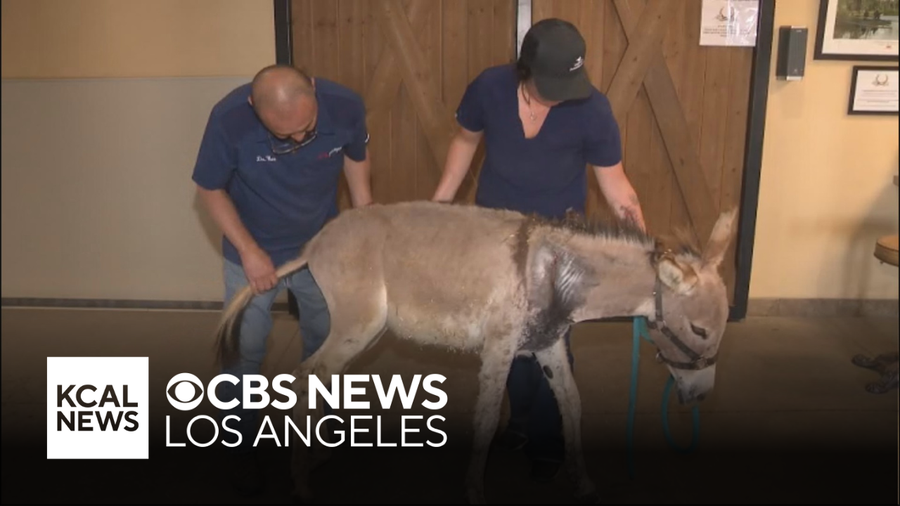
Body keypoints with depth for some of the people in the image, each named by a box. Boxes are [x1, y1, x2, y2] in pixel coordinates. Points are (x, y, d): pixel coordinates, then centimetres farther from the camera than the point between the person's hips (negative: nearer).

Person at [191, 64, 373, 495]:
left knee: (326, 343, 18)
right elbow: (210, 190, -14)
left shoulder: (345, 106, -25)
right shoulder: (229, 119, -31)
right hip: (254, 253, -2)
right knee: (243, 352, 7)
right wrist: (249, 251, -21)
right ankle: (242, 447, 31)